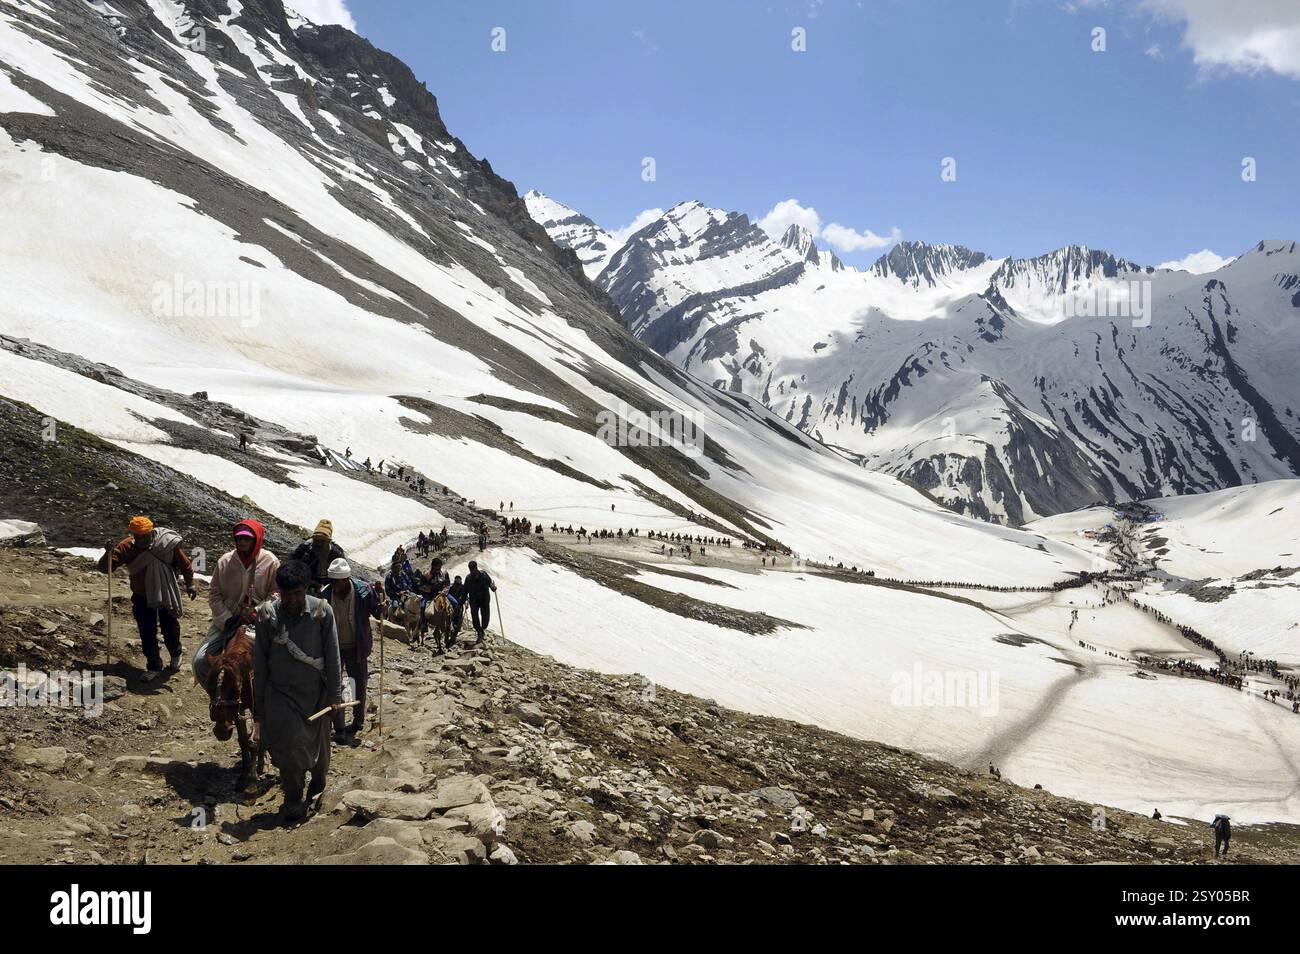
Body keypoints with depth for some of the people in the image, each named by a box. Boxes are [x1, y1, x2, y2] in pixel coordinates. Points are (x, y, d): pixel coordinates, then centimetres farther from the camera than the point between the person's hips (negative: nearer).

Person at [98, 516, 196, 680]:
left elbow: (184, 564, -6)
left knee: (170, 629, 14)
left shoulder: (169, 543, -21)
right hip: (142, 597, 1)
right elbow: (105, 567, -23)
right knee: (147, 634, 5)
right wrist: (109, 553, -41)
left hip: (166, 596, -1)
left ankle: (176, 655, 44)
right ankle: (154, 667, 23)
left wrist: (190, 584, 0)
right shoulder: (127, 546, -20)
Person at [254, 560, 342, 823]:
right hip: (280, 691, 0)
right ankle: (293, 800, 6)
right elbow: (260, 659, 0)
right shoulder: (267, 614, -9)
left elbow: (332, 655, -6)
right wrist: (259, 697, 4)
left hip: (315, 690, 0)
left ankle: (318, 782, 42)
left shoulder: (322, 611, -12)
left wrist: (334, 692, -4)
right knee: (286, 745, -9)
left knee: (318, 741, 14)